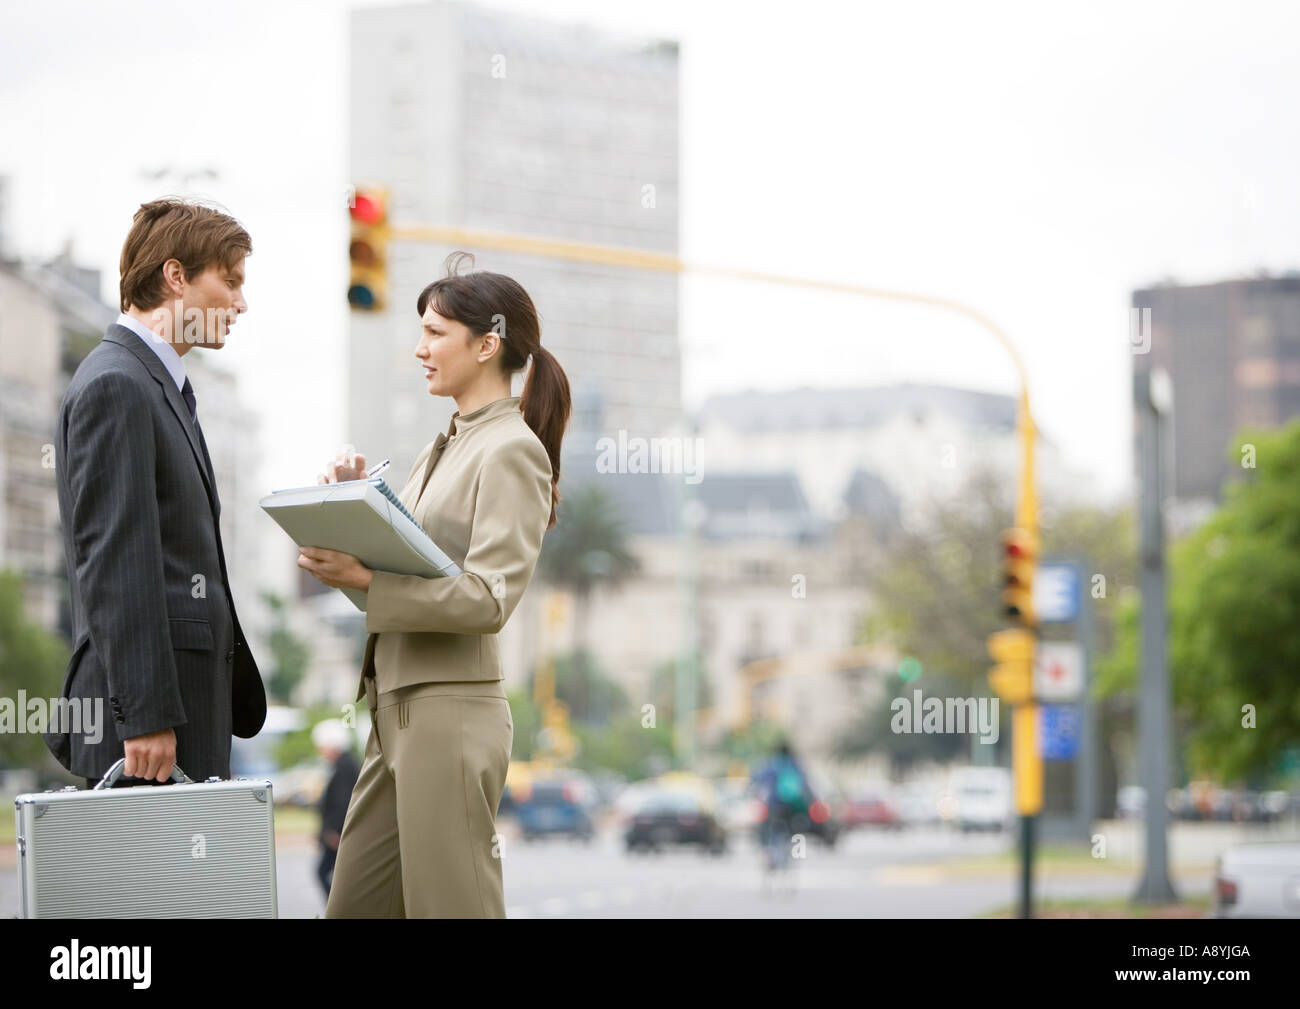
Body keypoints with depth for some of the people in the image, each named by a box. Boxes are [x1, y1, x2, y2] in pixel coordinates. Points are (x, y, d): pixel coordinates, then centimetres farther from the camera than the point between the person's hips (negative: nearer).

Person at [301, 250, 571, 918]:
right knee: (353, 908, 10)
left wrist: (367, 580, -25)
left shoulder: (512, 450, -10)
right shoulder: (447, 447, 18)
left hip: (451, 715, -9)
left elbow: (490, 597, -20)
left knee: (448, 906, -2)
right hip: (398, 709, 9)